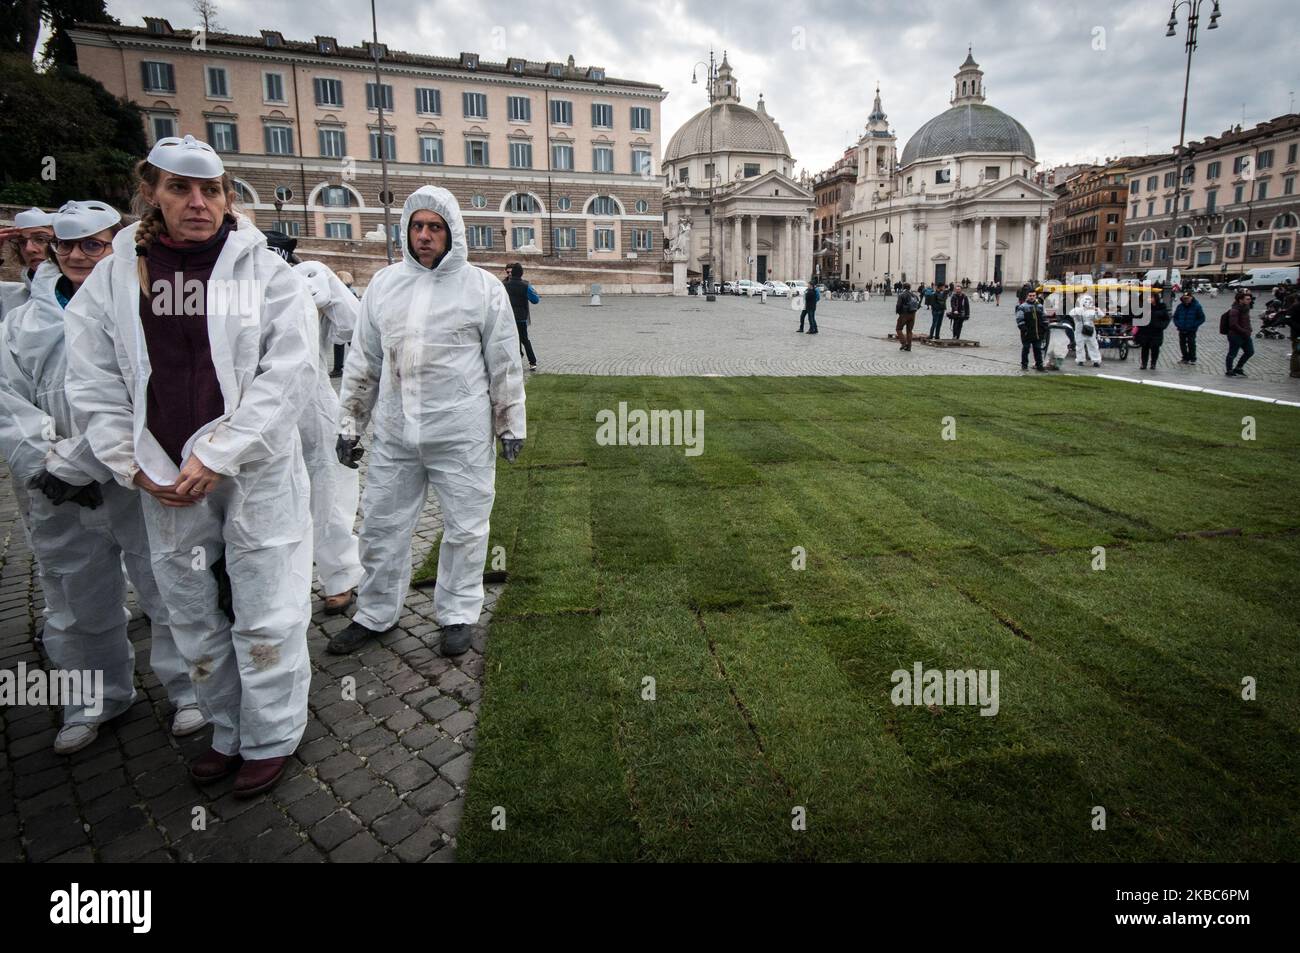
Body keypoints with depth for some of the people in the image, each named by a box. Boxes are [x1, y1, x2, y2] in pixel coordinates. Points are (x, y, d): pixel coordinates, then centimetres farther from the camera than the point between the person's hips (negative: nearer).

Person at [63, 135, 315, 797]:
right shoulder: (112, 279, 5)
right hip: (167, 482, 4)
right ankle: (228, 730, 35)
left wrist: (217, 456, -15)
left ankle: (270, 737, 24)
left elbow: (287, 373, -12)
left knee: (265, 615, 3)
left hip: (256, 472, -3)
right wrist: (138, 467, -3)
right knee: (194, 618, 15)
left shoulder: (264, 270, -4)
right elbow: (92, 386, 6)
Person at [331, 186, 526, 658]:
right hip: (394, 433, 4)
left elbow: (505, 365, 1)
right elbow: (362, 362, 12)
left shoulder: (483, 287, -2)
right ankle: (374, 614, 31)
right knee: (382, 525, 12)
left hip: (462, 435, -3)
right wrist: (350, 424, 11)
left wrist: (511, 425, 2)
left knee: (465, 527, 7)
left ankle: (458, 613, 27)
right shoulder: (384, 284, 8)